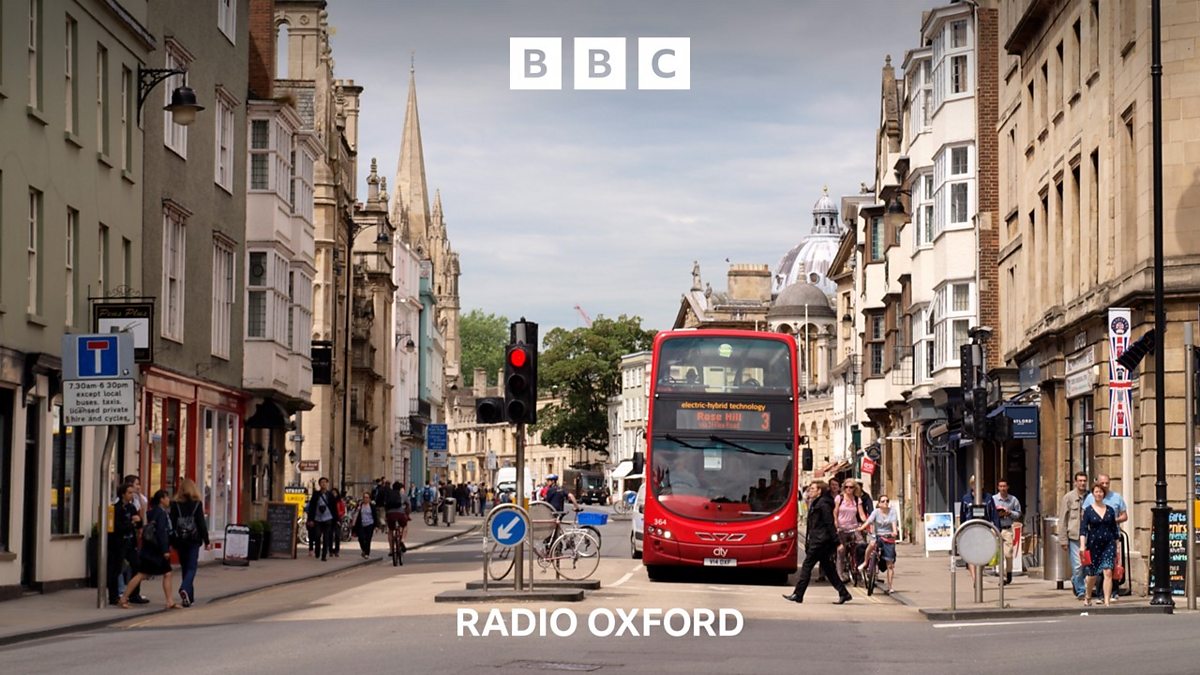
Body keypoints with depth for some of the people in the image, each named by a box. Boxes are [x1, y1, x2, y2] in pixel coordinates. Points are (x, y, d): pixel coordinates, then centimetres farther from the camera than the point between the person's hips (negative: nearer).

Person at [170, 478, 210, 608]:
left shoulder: (175, 505, 1)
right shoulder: (197, 504, -4)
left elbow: (172, 524, 0)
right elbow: (202, 523, -4)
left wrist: (171, 542, 6)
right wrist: (206, 541, 1)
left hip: (180, 540, 2)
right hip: (193, 540, -2)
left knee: (185, 568, 14)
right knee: (191, 568, -2)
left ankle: (189, 597, 18)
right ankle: (184, 589, -29)